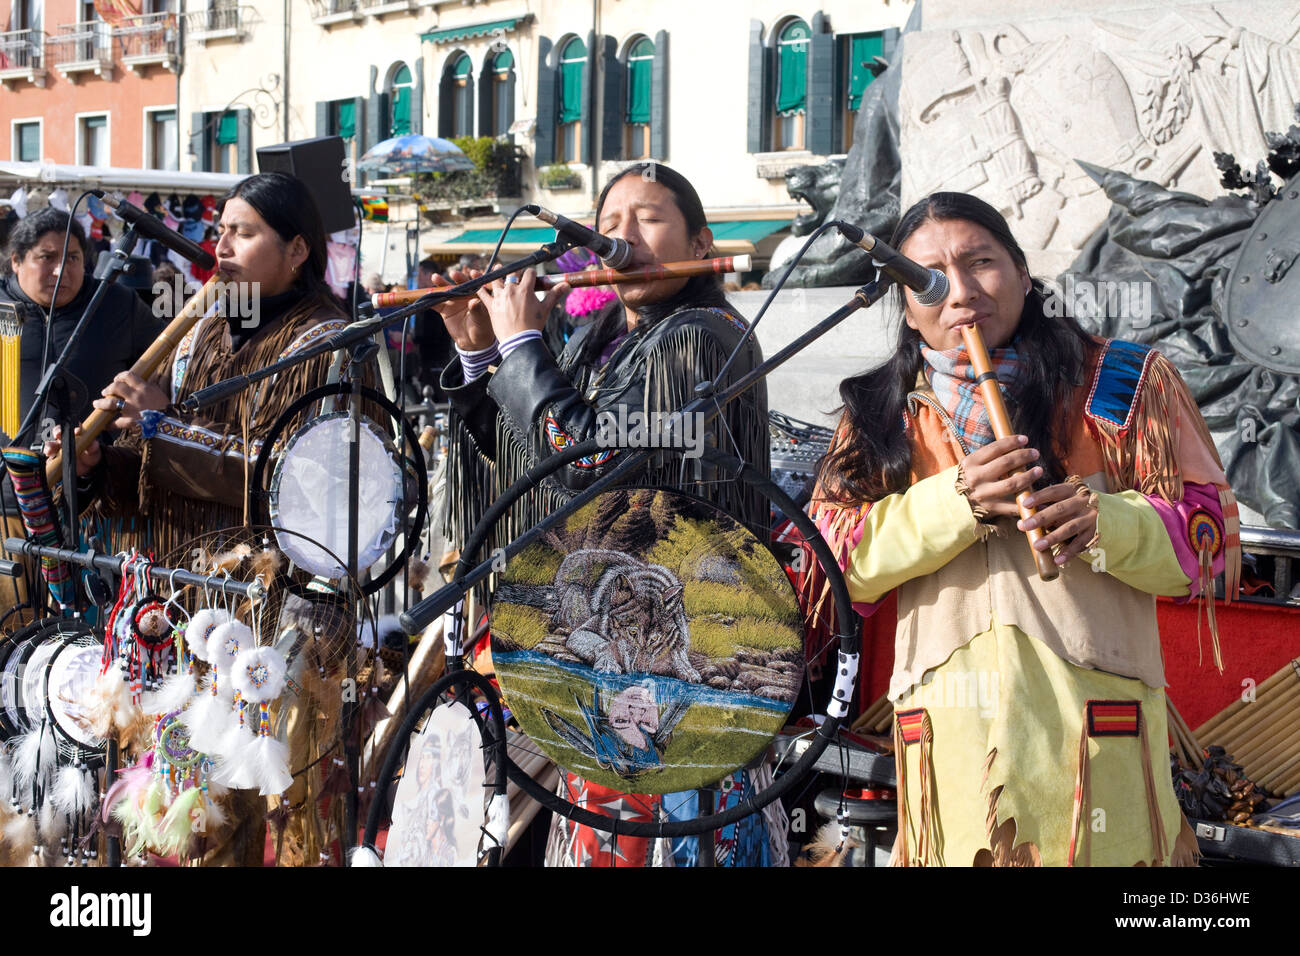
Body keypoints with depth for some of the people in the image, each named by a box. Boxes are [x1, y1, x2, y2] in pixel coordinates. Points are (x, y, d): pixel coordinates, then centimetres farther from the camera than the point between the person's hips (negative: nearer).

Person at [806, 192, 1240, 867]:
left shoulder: (1116, 382, 11)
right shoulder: (881, 413, 16)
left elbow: (1210, 533, 6)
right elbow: (838, 559, 5)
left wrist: (1107, 523, -14)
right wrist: (956, 501, -9)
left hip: (1096, 724, -1)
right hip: (947, 732, 1)